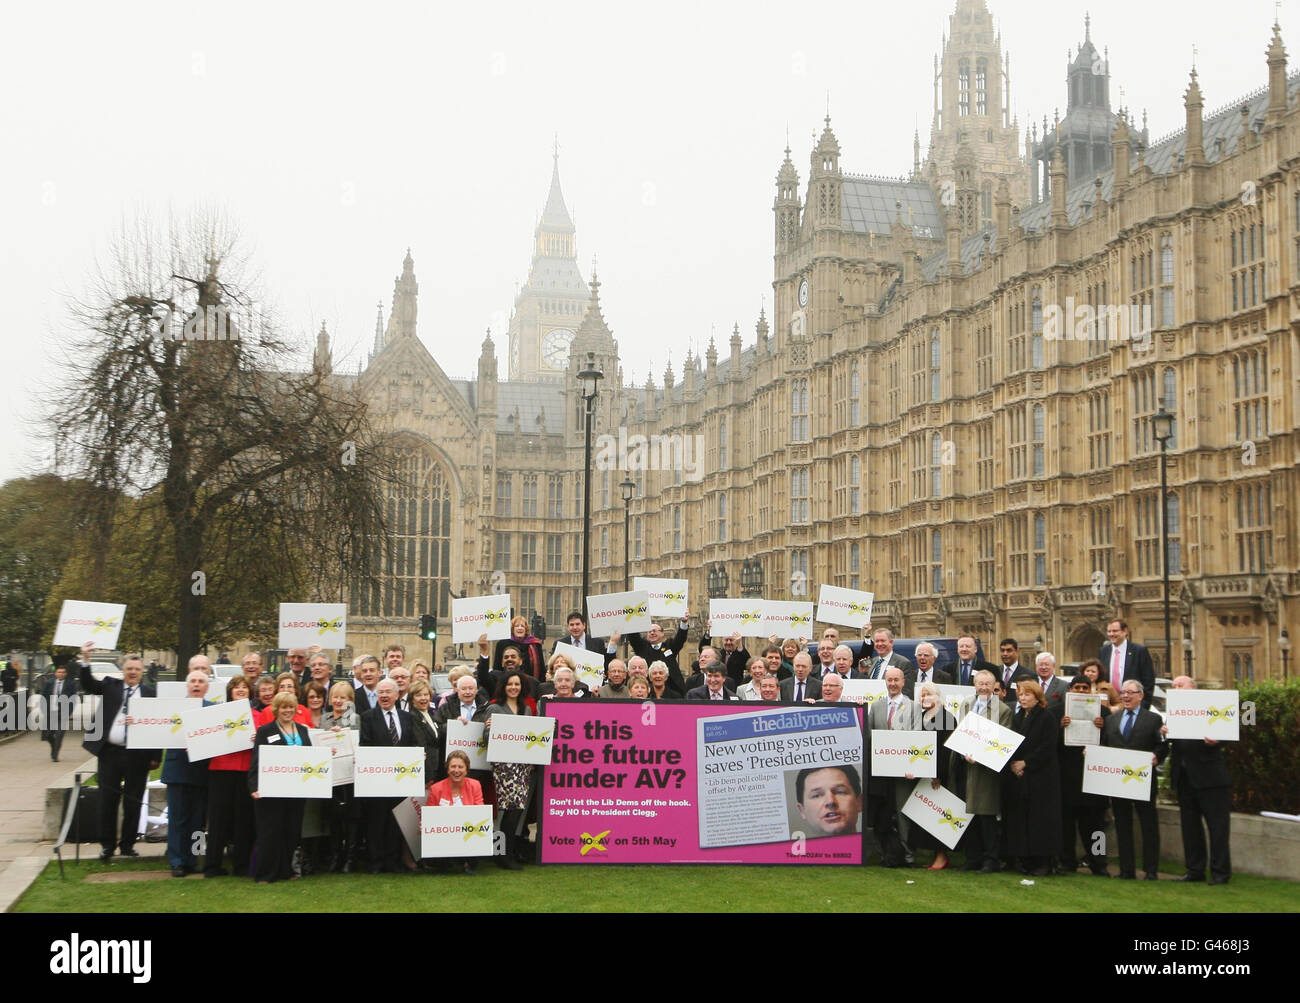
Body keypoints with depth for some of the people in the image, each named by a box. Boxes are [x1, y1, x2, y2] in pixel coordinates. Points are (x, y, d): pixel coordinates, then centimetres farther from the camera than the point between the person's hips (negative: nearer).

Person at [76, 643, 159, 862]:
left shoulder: (149, 693, 3)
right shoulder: (110, 686, 8)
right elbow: (87, 684, -5)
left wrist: (155, 756, -3)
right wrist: (85, 659, -21)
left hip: (137, 754, 0)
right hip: (110, 752, 1)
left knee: (133, 802, 6)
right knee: (107, 801, 5)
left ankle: (127, 844, 18)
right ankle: (107, 845, 16)